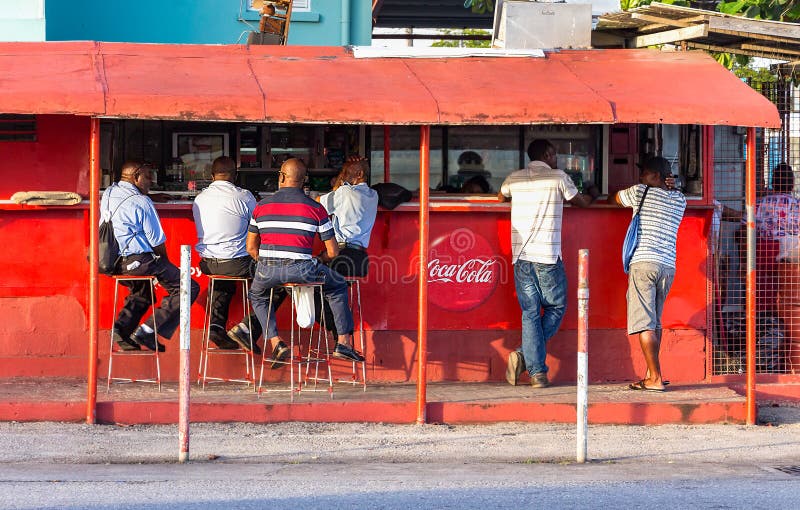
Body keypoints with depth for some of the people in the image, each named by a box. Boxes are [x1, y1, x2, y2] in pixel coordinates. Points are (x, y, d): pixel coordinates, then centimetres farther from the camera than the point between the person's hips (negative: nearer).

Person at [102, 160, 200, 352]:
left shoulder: (107, 194, 10)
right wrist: (165, 262, 8)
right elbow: (157, 242, -10)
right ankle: (147, 331, -11)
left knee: (142, 291, 36)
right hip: (136, 261, -9)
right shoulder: (141, 203, -14)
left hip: (111, 262, 9)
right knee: (188, 288, -5)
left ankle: (122, 326, 14)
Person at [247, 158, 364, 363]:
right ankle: (344, 343, 21)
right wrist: (316, 262, 24)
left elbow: (251, 248, 13)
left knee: (257, 295, 36)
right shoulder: (315, 208, 3)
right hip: (302, 270, -1)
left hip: (268, 270, 1)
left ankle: (275, 342, 18)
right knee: (338, 286, 26)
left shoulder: (261, 206, 9)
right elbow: (332, 252, 5)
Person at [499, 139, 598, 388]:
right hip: (548, 256, -3)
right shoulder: (558, 177, 1)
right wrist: (592, 194, 39)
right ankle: (525, 355, -4)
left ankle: (537, 372, -6)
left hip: (521, 256, 3)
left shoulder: (514, 179, 10)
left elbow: (501, 197, 33)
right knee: (556, 309, 11)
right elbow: (581, 202, 16)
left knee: (530, 313, 4)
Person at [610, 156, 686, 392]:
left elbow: (612, 199, 22)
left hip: (643, 262, -6)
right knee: (655, 323, 15)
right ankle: (652, 376, 16)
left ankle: (656, 379, -13)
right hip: (668, 266, 6)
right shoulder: (679, 200, 14)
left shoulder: (641, 192, 2)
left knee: (645, 324, -7)